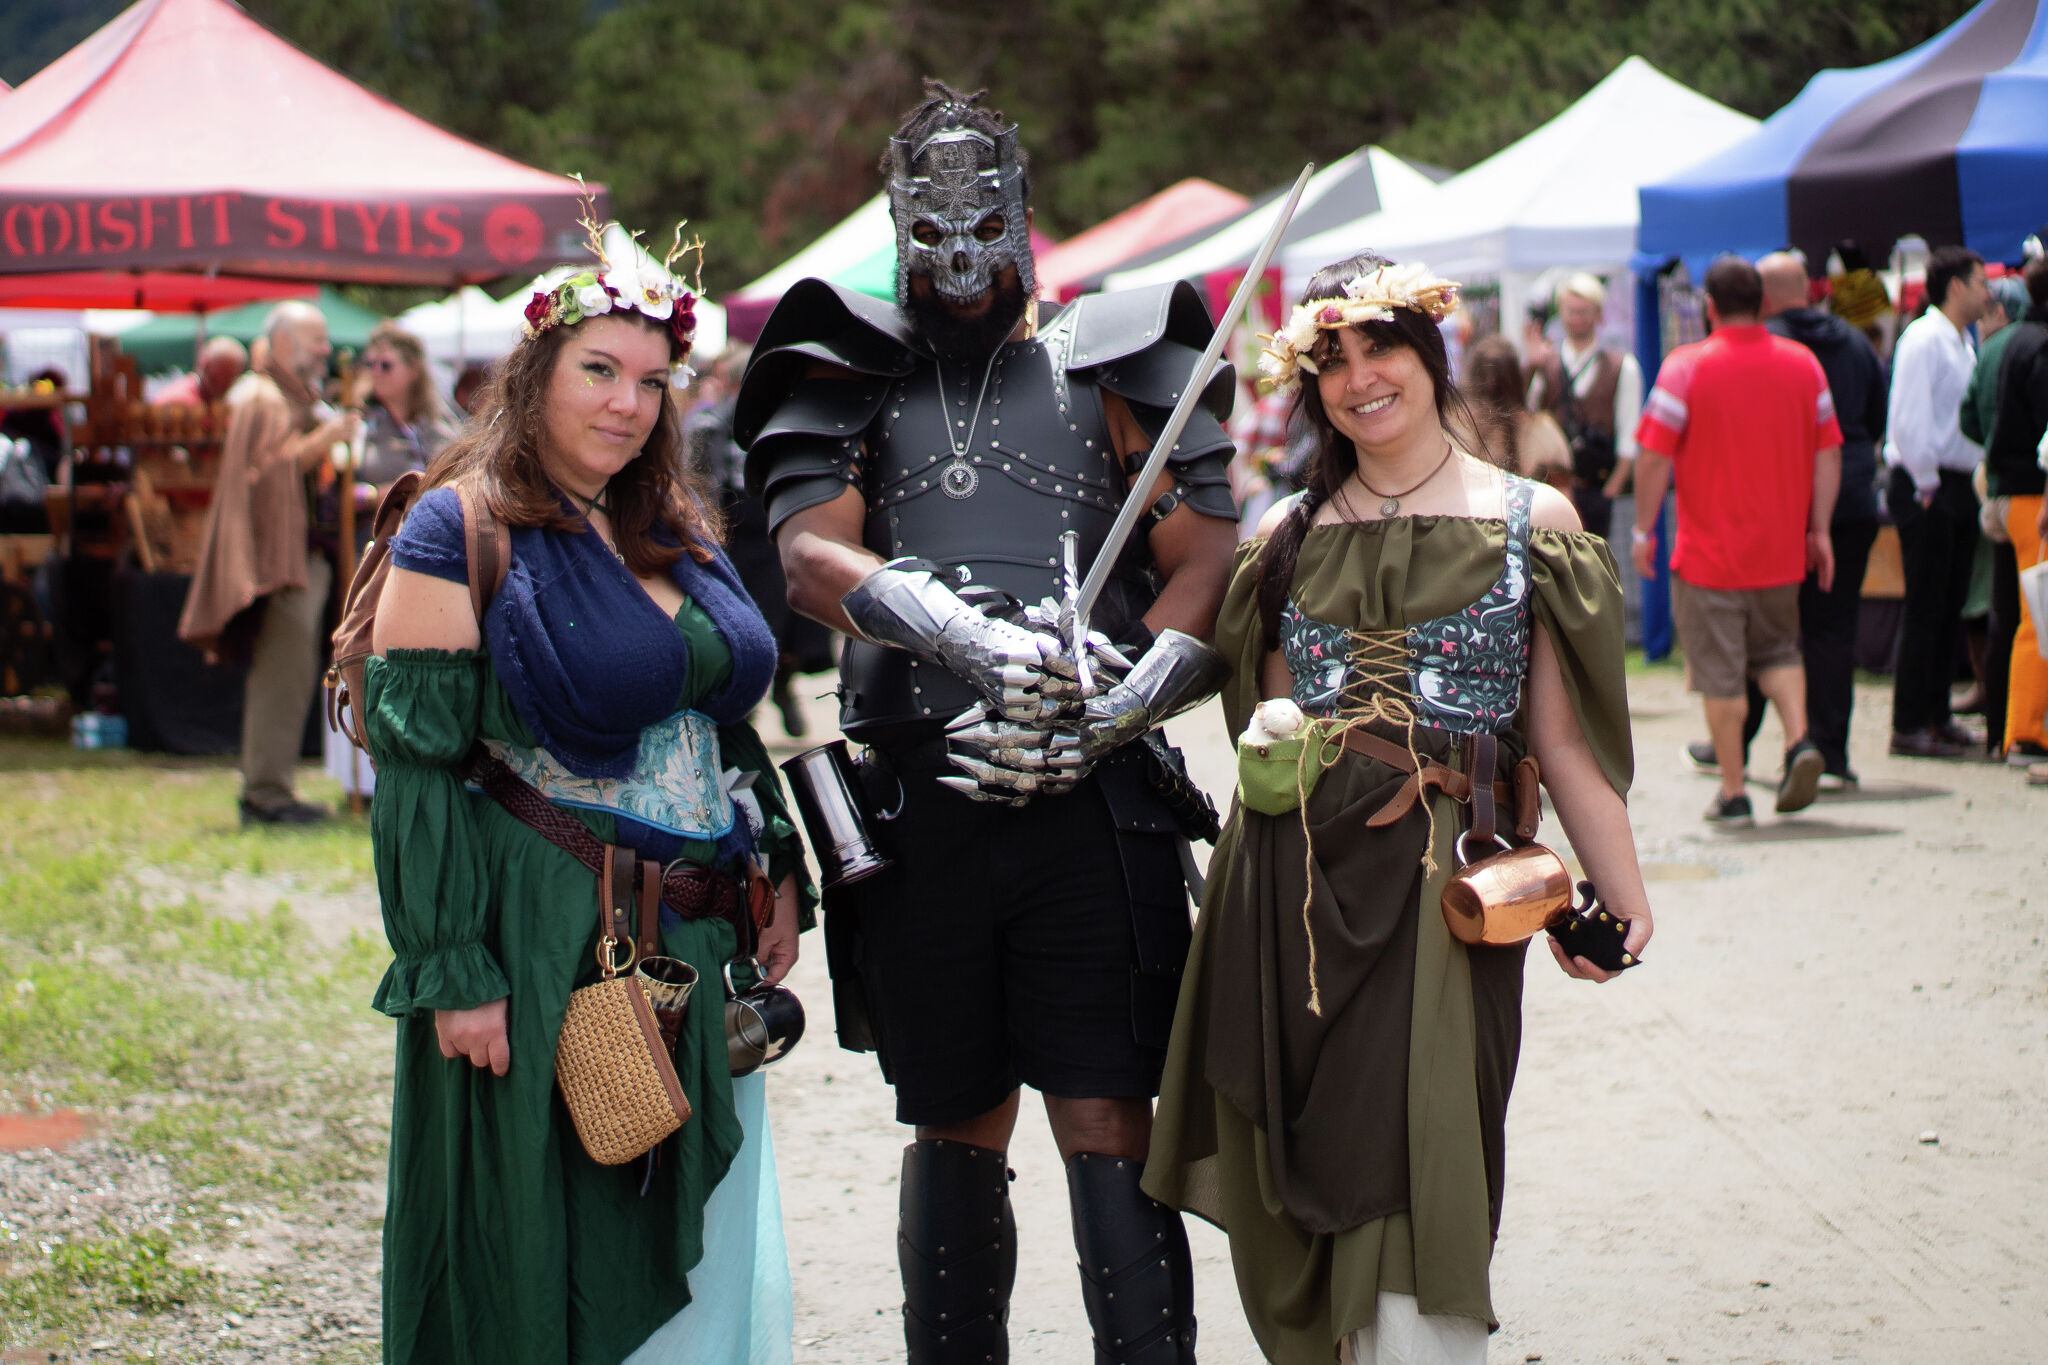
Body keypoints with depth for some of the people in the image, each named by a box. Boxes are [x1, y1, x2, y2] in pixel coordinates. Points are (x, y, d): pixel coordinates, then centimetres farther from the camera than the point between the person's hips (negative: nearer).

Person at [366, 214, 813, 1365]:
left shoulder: (677, 535, 12)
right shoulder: (463, 534, -8)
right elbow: (417, 767, -13)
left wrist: (783, 877, 12)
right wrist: (453, 972, -18)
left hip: (693, 945, 7)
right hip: (543, 943, -7)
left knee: (708, 1261, 9)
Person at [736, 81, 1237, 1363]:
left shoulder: (1111, 368, 10)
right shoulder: (853, 379, 11)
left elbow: (1209, 564, 3)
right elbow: (811, 554, -6)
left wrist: (1110, 713, -13)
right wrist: (974, 637, -23)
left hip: (1092, 809, -2)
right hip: (920, 811, 2)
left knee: (1110, 1131, -6)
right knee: (956, 1136, 12)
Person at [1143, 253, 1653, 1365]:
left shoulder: (1529, 522, 6)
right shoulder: (1290, 536, 15)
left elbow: (1562, 738, 3)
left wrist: (1620, 892, -3)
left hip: (1441, 886, -3)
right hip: (1296, 884, 3)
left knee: (1412, 1173, -11)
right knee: (1304, 1178, 4)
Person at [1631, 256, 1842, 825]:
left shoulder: (1686, 366, -9)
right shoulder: (1803, 363, 2)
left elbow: (1654, 456, -11)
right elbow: (1827, 452, 5)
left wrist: (1644, 531, -2)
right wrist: (1819, 531, 12)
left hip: (1709, 550, -4)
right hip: (1782, 552, 4)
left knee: (1720, 676, 4)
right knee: (1778, 650, 22)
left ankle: (1733, 793, 5)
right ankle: (1799, 739, -2)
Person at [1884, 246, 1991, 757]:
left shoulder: (1962, 343, 16)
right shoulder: (1923, 339, -12)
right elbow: (1909, 417, -18)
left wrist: (1976, 470, 11)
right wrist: (1925, 485, -16)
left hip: (1958, 485, 9)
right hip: (1926, 487, -9)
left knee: (1951, 606, 11)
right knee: (1926, 609, -7)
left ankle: (1936, 715, 18)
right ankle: (1909, 726, -3)